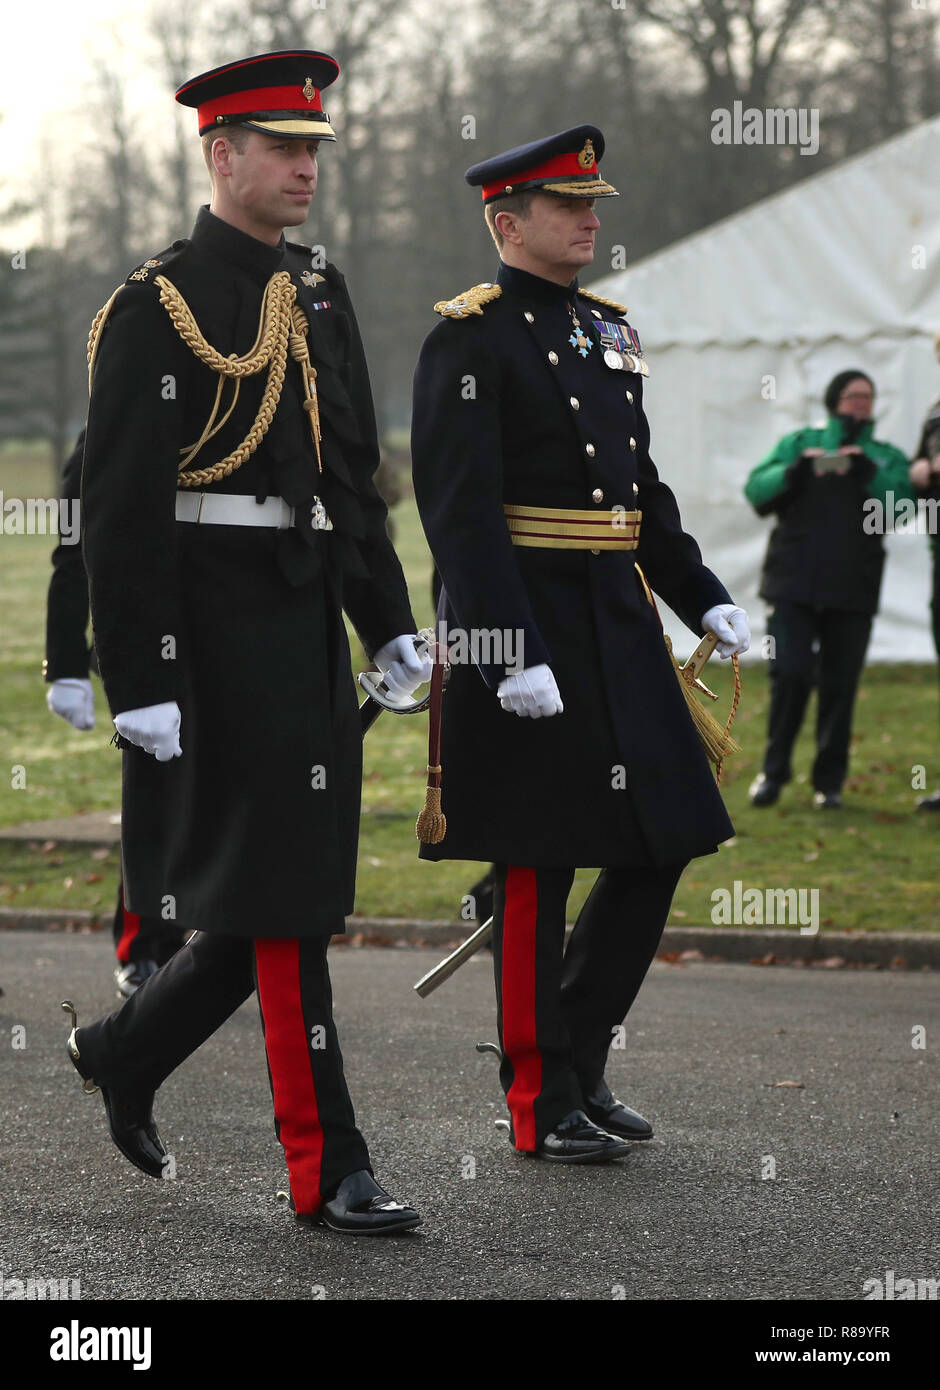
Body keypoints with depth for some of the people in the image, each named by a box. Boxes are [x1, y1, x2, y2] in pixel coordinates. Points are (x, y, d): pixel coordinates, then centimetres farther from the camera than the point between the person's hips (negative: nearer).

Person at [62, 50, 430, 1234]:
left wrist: (391, 627, 15)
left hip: (307, 629, 8)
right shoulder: (155, 306, -9)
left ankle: (124, 1050, 32)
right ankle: (327, 1170, 2)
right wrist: (139, 684, -17)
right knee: (284, 904, -5)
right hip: (217, 636, -8)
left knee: (272, 901, 10)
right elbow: (120, 510, -13)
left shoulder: (319, 292, 14)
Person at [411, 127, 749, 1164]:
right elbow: (459, 507, -17)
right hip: (525, 631, -8)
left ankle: (577, 1057, 20)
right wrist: (510, 654, -24)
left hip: (617, 622, 8)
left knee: (661, 844, 7)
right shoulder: (470, 337, -10)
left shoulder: (607, 331, 16)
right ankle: (543, 1103, 8)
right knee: (538, 872, -1)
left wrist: (703, 600, 12)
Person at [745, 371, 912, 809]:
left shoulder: (888, 458, 14)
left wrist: (868, 474, -18)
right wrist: (795, 471, -15)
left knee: (839, 686, 1)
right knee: (790, 675, -9)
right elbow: (757, 491, 1)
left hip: (852, 591, 1)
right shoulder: (798, 444, 13)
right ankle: (774, 770, 6)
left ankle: (829, 781, 10)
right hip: (793, 586, -1)